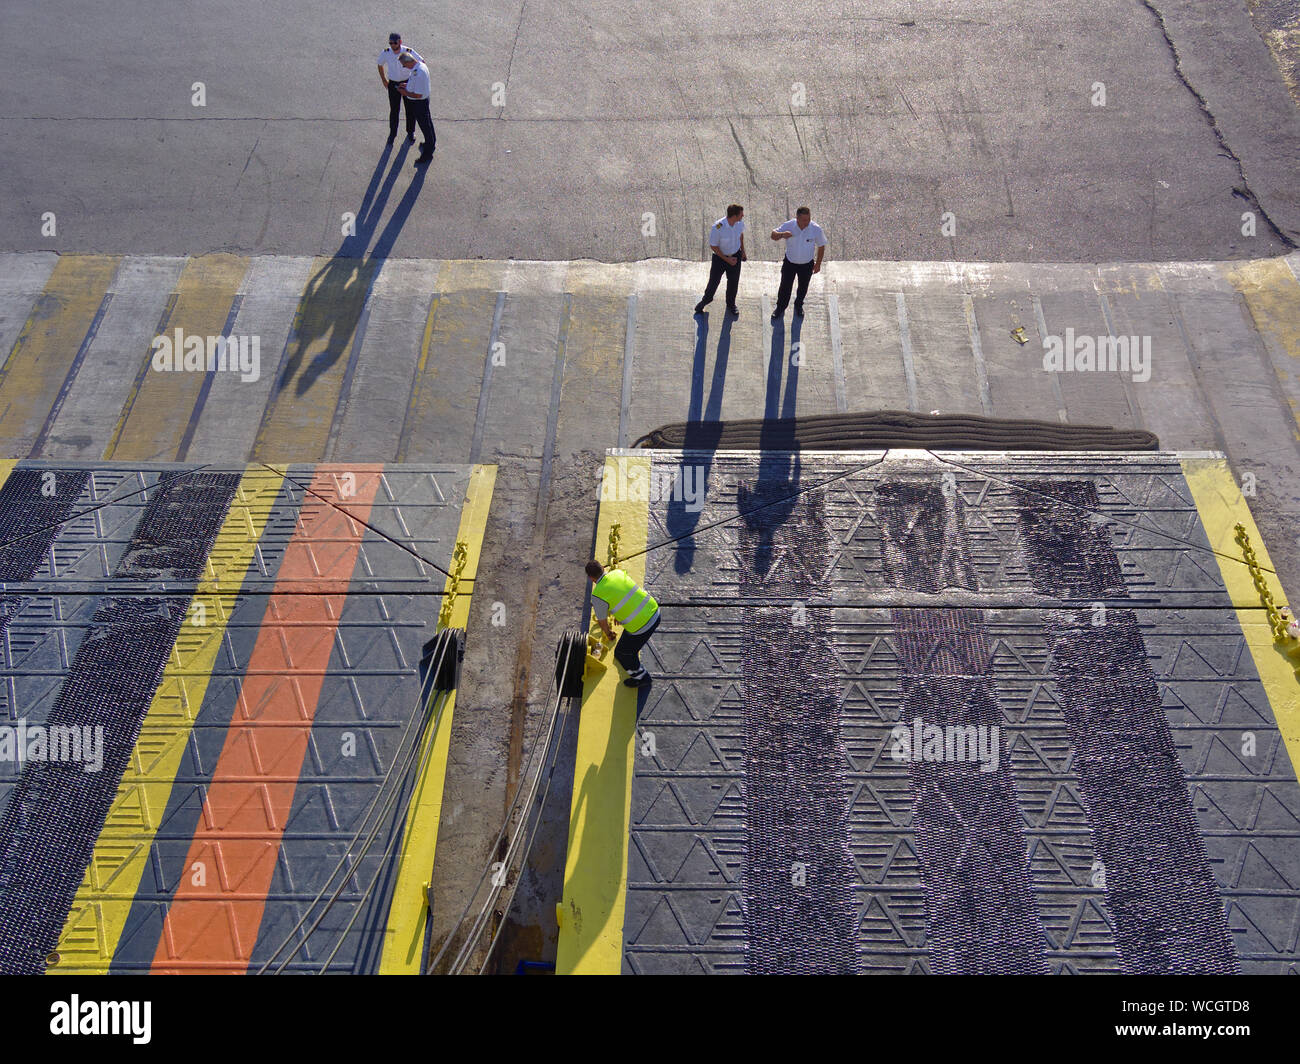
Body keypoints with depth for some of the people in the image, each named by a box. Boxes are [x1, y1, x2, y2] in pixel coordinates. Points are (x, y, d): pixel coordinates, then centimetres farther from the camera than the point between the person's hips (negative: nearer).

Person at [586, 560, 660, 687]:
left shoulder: (597, 596, -14)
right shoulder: (618, 572, 4)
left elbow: (602, 621, 2)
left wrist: (608, 633, 25)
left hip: (641, 627, -7)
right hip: (655, 613, 7)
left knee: (622, 653, 21)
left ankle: (641, 677, 40)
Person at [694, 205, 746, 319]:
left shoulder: (740, 222, -16)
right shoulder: (717, 227, -32)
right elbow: (713, 246, -19)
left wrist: (743, 251, 14)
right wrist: (727, 259, -18)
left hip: (736, 256, 4)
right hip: (720, 257, -4)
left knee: (733, 282, 17)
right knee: (713, 281, 11)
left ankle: (731, 305, 42)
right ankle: (706, 300, 41)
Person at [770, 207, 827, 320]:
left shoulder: (816, 229, -21)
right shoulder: (789, 225, -21)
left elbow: (821, 246, -6)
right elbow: (773, 235, -13)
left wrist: (818, 264, 0)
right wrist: (782, 234, -37)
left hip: (806, 265, 1)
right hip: (789, 263, -1)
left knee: (803, 288, 20)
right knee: (785, 287, 8)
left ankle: (798, 306, 48)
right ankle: (780, 309, 31)